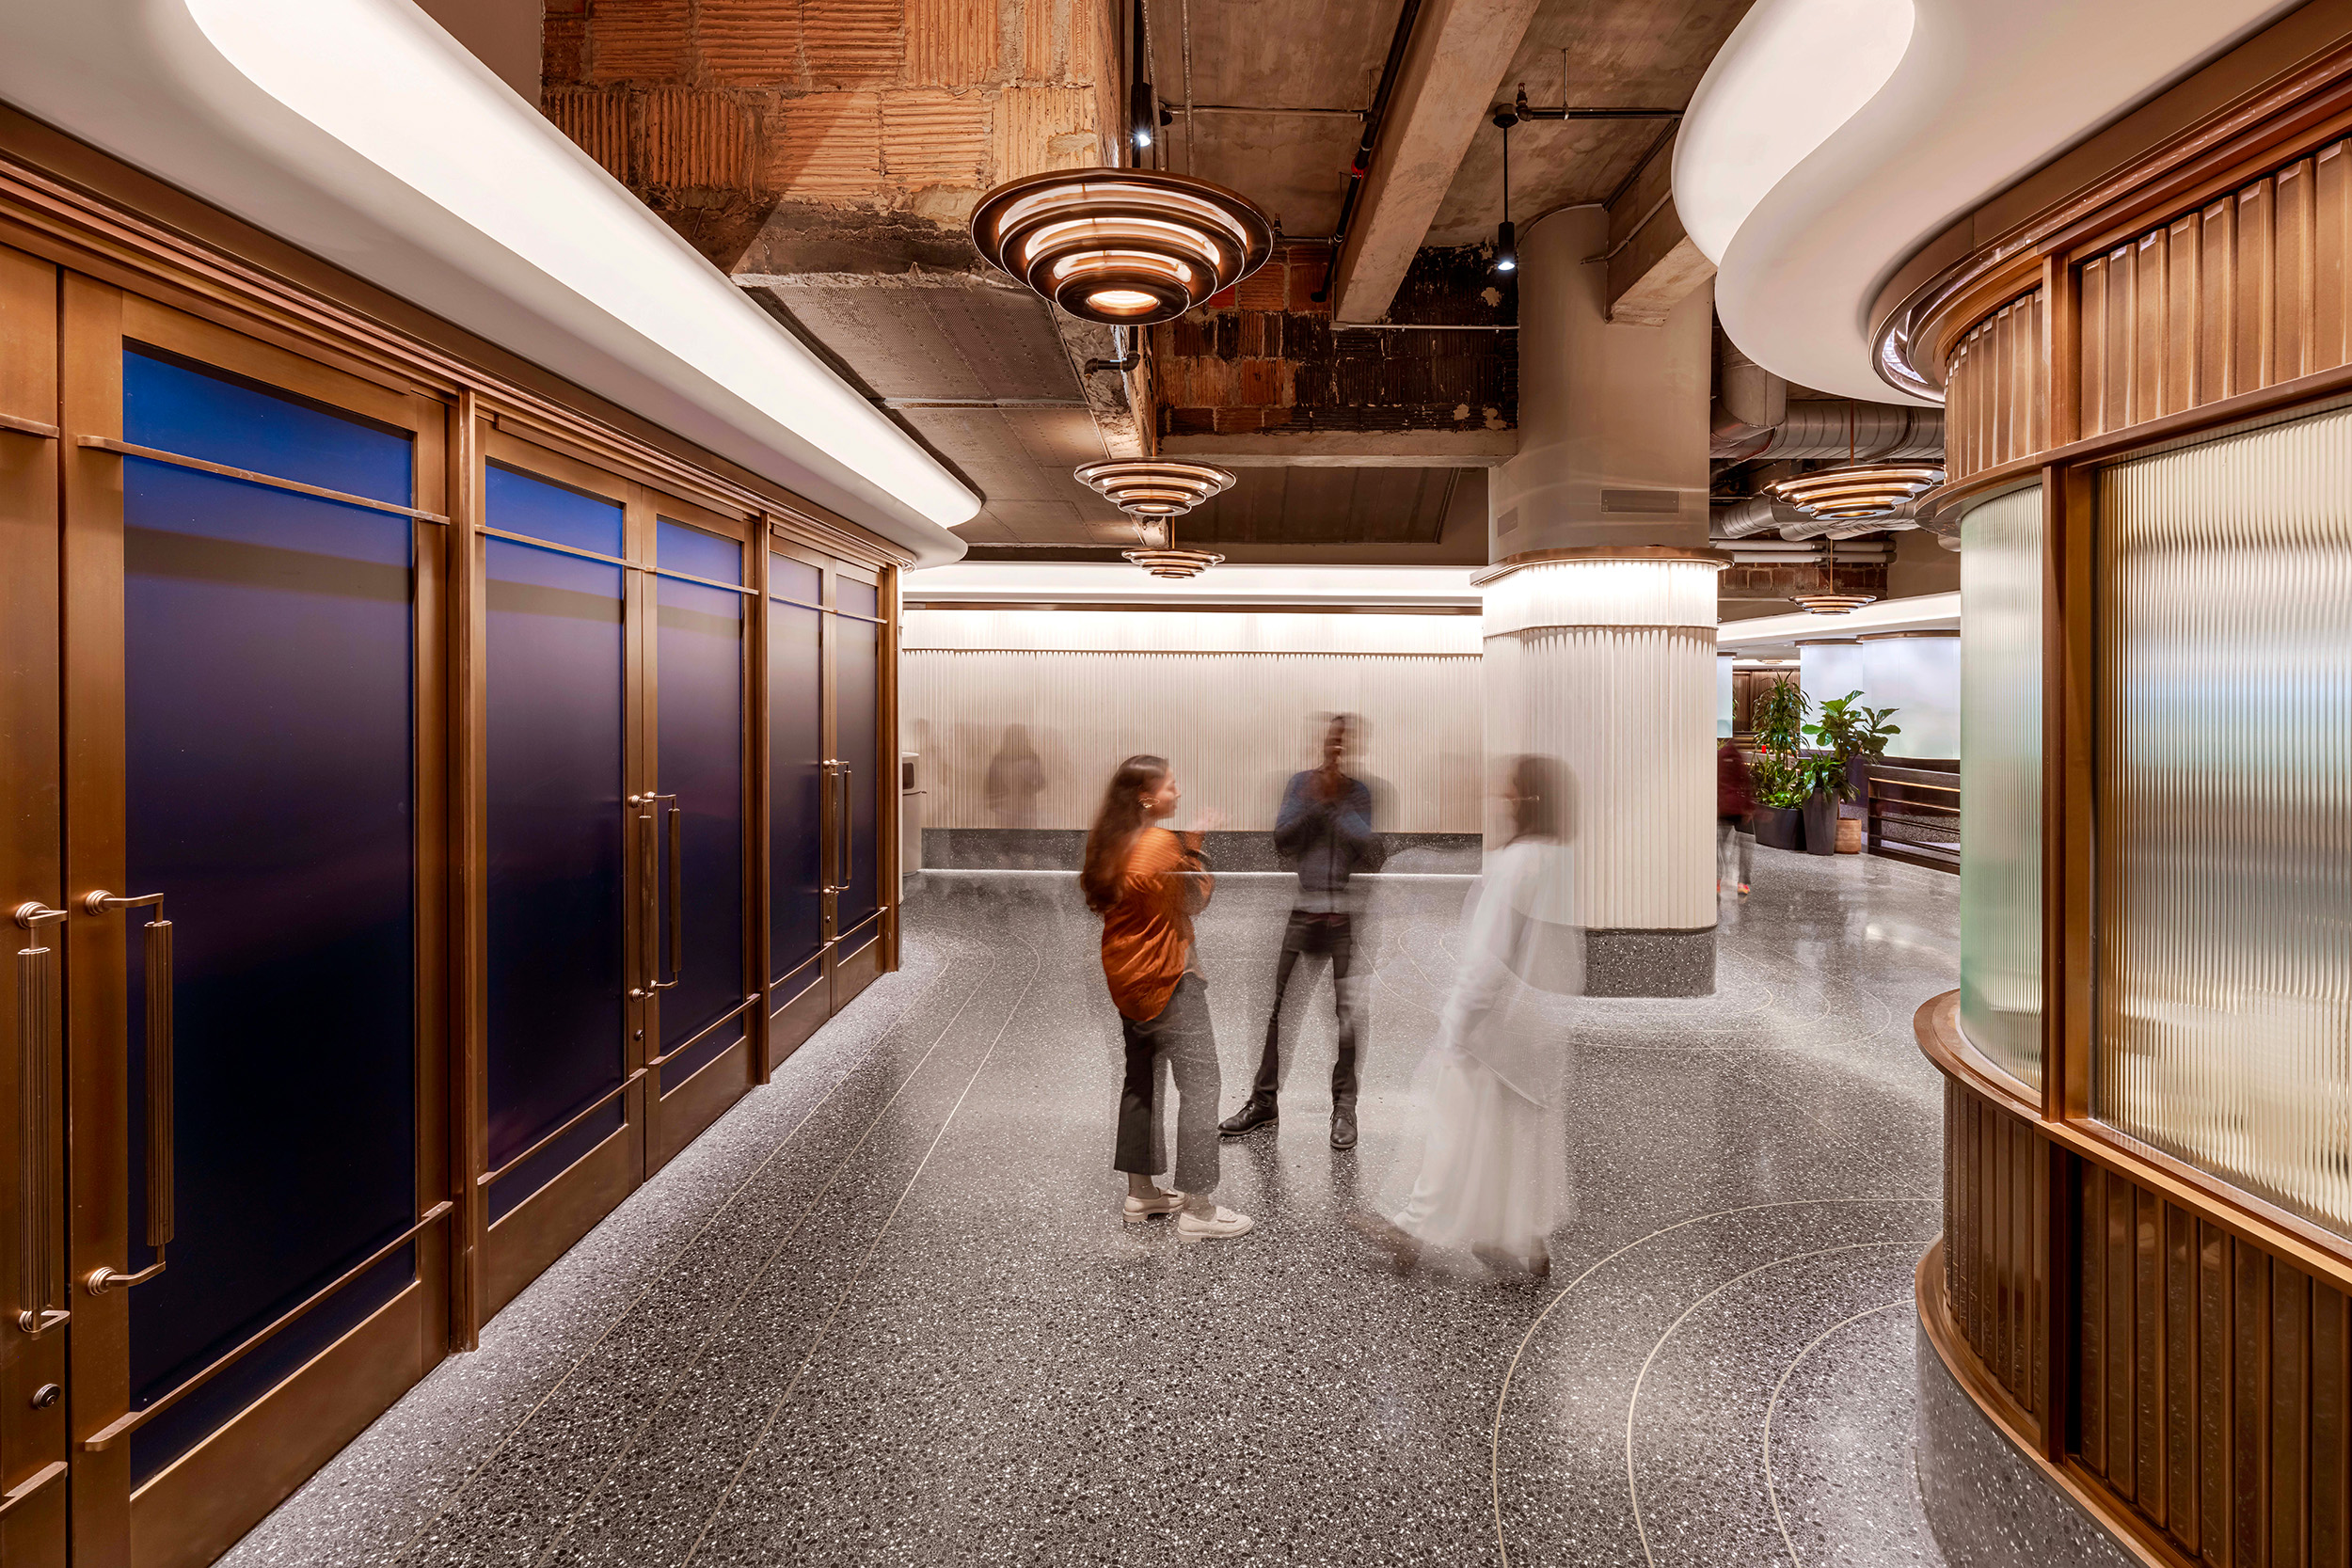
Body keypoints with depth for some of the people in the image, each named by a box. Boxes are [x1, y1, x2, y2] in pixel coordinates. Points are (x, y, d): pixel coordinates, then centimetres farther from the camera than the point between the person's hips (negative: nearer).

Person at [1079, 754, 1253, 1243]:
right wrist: (1195, 844, -2)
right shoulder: (1163, 843, -20)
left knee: (1141, 1080, 18)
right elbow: (1197, 901, -9)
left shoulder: (1109, 843, 5)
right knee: (1199, 1084, -3)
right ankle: (1197, 1209, 1)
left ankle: (1140, 1193, 28)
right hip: (1167, 980, -9)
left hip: (1125, 978, 9)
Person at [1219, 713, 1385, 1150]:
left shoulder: (1362, 792, 2)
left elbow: (1370, 846, -12)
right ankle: (1264, 1101, 16)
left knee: (1348, 1011, -1)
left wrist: (1337, 801, -13)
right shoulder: (1301, 783, 8)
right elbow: (1282, 839, -1)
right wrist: (1314, 801, -11)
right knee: (1281, 1007, 6)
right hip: (1304, 910, 2)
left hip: (1347, 914, -2)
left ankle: (1344, 1108, 11)